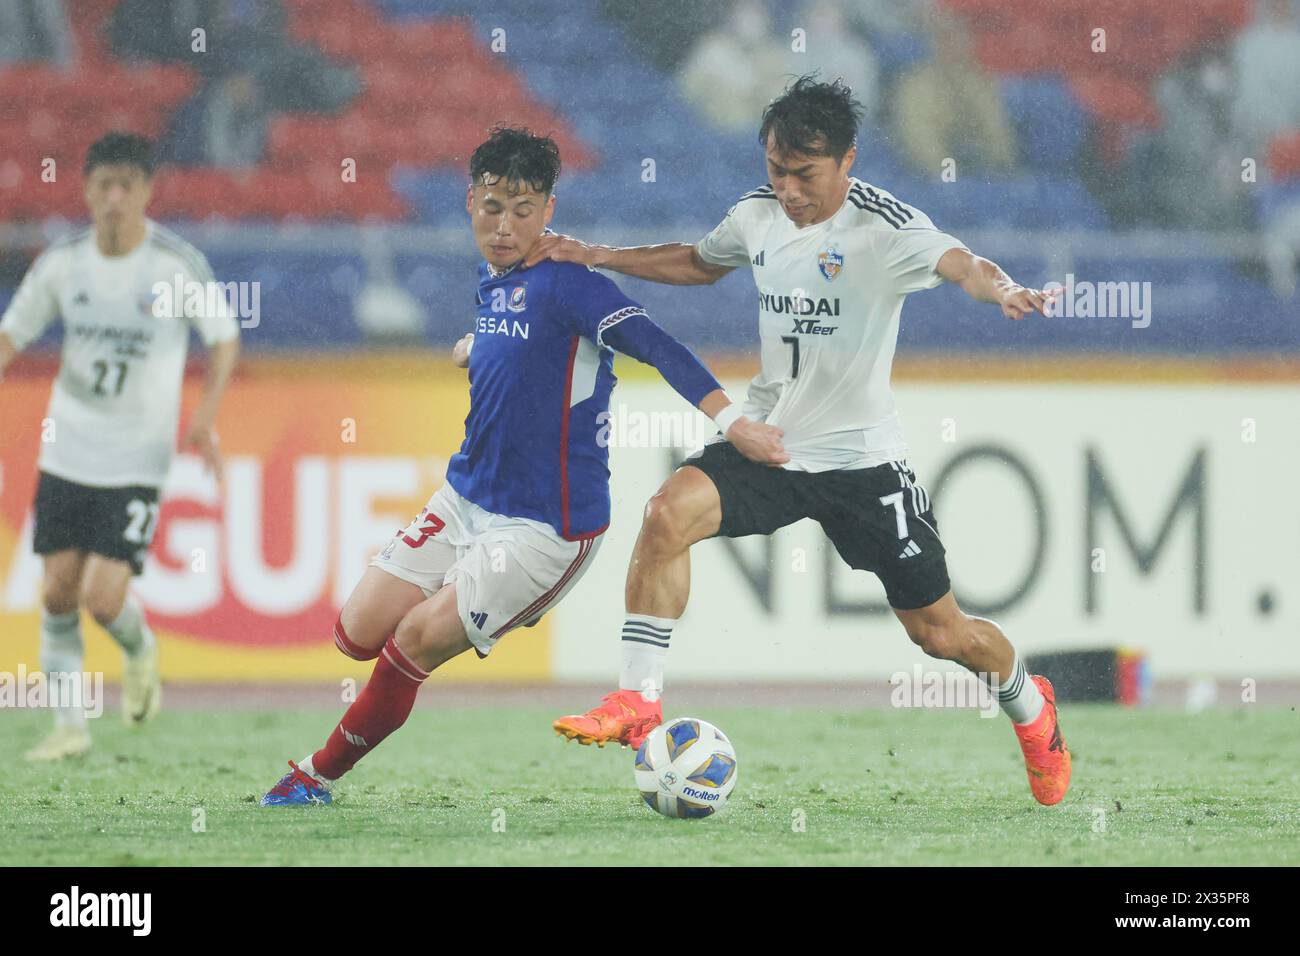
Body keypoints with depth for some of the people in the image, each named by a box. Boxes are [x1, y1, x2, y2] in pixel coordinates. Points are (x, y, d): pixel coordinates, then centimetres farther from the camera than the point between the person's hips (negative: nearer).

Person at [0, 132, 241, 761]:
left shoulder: (177, 264, -11)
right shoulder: (62, 263, -3)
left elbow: (224, 336, 2)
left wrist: (206, 414, -10)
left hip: (138, 461, -3)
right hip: (66, 453, 3)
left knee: (103, 597, -12)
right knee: (59, 591, 1)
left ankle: (140, 653, 23)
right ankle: (70, 726, 16)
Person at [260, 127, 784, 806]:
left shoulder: (564, 280, -19)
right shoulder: (491, 278, 7)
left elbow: (655, 346, -28)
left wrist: (732, 421, -36)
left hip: (545, 526, -8)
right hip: (467, 497, 8)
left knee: (415, 641, -8)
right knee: (358, 633, 3)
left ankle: (320, 774, 9)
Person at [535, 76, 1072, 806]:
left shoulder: (885, 225, -16)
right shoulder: (758, 215, 1)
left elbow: (958, 264, -36)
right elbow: (700, 263, 23)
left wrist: (1003, 290, -58)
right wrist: (597, 257, 16)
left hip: (863, 458, -4)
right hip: (770, 439, 4)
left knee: (940, 632, 5)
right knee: (670, 512, -26)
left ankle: (1030, 705, 38)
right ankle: (638, 703, -20)